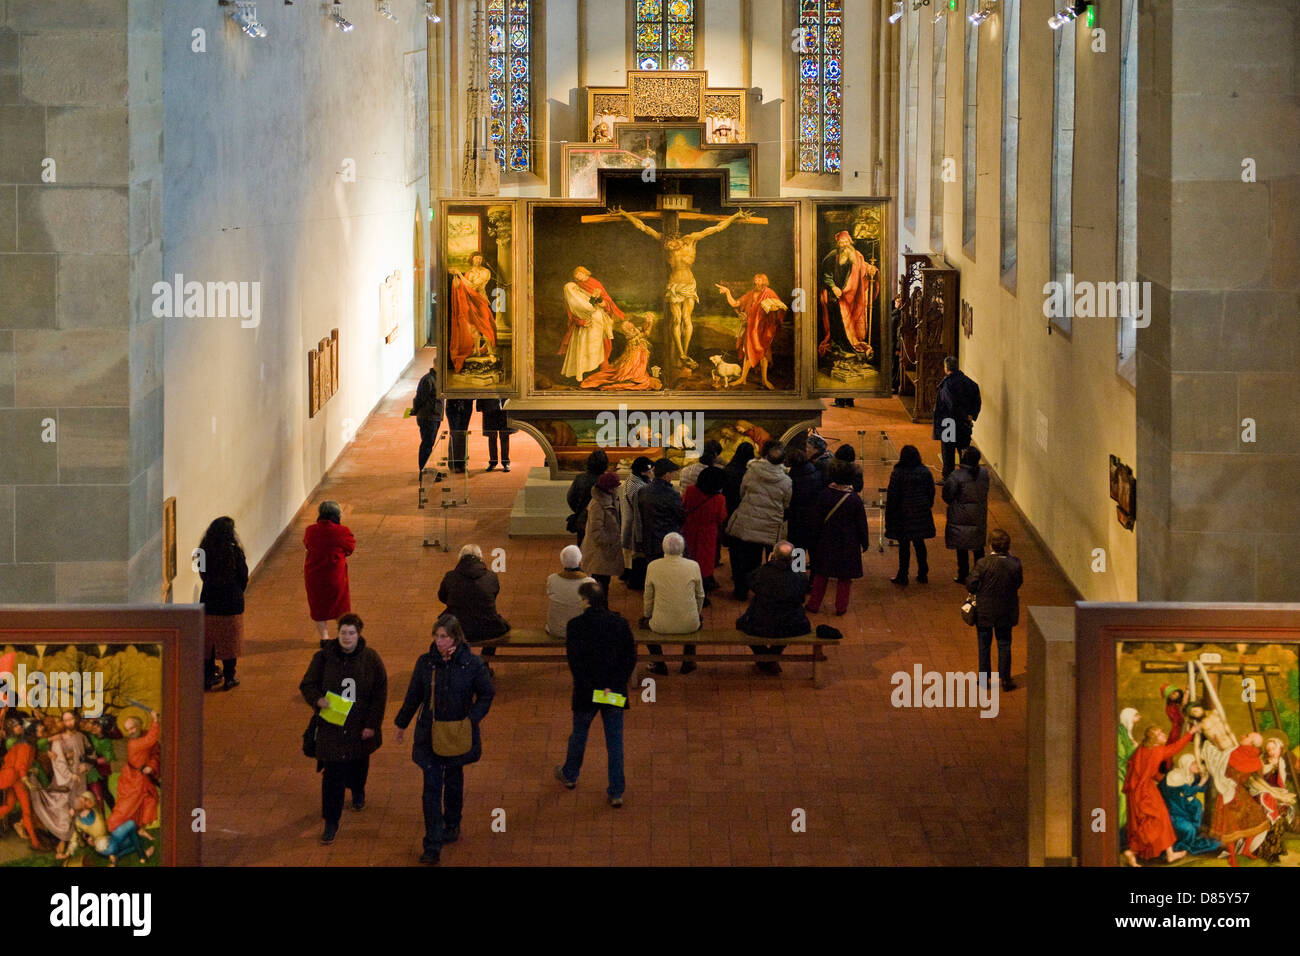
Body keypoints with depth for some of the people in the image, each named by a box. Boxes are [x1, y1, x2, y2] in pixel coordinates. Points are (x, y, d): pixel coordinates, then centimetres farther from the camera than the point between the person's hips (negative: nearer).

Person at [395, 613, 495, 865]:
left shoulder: (472, 665, -12)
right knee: (432, 787, -4)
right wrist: (402, 724, 16)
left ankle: (452, 825, 45)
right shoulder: (425, 663, -6)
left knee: (453, 781, 20)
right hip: (429, 734, 0)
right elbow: (413, 696, 7)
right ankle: (432, 847, -4)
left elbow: (486, 695, -1)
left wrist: (472, 719, -15)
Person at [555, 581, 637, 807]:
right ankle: (616, 792, 7)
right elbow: (631, 658, -3)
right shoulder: (620, 623, -4)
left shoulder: (576, 625, -13)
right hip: (616, 692, 2)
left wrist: (593, 688, -11)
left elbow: (575, 662, -16)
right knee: (615, 741, 7)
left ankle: (570, 774, 43)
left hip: (586, 693, -2)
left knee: (579, 733, 22)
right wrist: (615, 685, 0)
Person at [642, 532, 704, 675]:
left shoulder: (653, 566, -9)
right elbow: (700, 596, 5)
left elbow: (648, 597, 3)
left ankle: (659, 664, 33)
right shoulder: (693, 566, -8)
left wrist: (647, 615, 22)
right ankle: (688, 662, 38)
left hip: (661, 626, -1)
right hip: (689, 625, 1)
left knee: (645, 621, 33)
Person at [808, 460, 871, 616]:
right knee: (845, 576, 11)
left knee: (821, 574, 15)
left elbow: (818, 520, -2)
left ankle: (814, 604, 21)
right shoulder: (854, 499, -16)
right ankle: (841, 607, 16)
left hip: (827, 541, 2)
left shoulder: (825, 494, -12)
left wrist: (817, 537, 10)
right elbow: (861, 524, -7)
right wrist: (864, 543, 4)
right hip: (848, 543, -2)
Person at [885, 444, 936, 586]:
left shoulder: (897, 473, -14)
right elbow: (931, 493, 6)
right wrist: (927, 507, 20)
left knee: (904, 545, 4)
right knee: (919, 543, 15)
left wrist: (888, 516, -3)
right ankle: (923, 575, 21)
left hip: (903, 514, -4)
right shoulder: (925, 472, -3)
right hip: (921, 514, 4)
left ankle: (902, 577, 10)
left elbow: (892, 496, -11)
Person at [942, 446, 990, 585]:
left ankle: (963, 575, 15)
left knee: (962, 547, 9)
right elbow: (984, 492, 6)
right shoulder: (984, 474, -7)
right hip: (979, 517, 4)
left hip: (961, 516, -4)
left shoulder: (956, 476, -22)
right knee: (979, 547, 18)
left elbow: (947, 496, -17)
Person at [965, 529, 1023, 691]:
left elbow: (971, 586, -17)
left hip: (984, 612, -1)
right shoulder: (1014, 564, -15)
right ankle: (1005, 679, 16)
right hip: (1006, 613, 1)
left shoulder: (982, 564, -21)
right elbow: (1019, 582, 1)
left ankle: (983, 677, 22)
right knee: (1004, 645, 14)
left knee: (984, 645, 14)